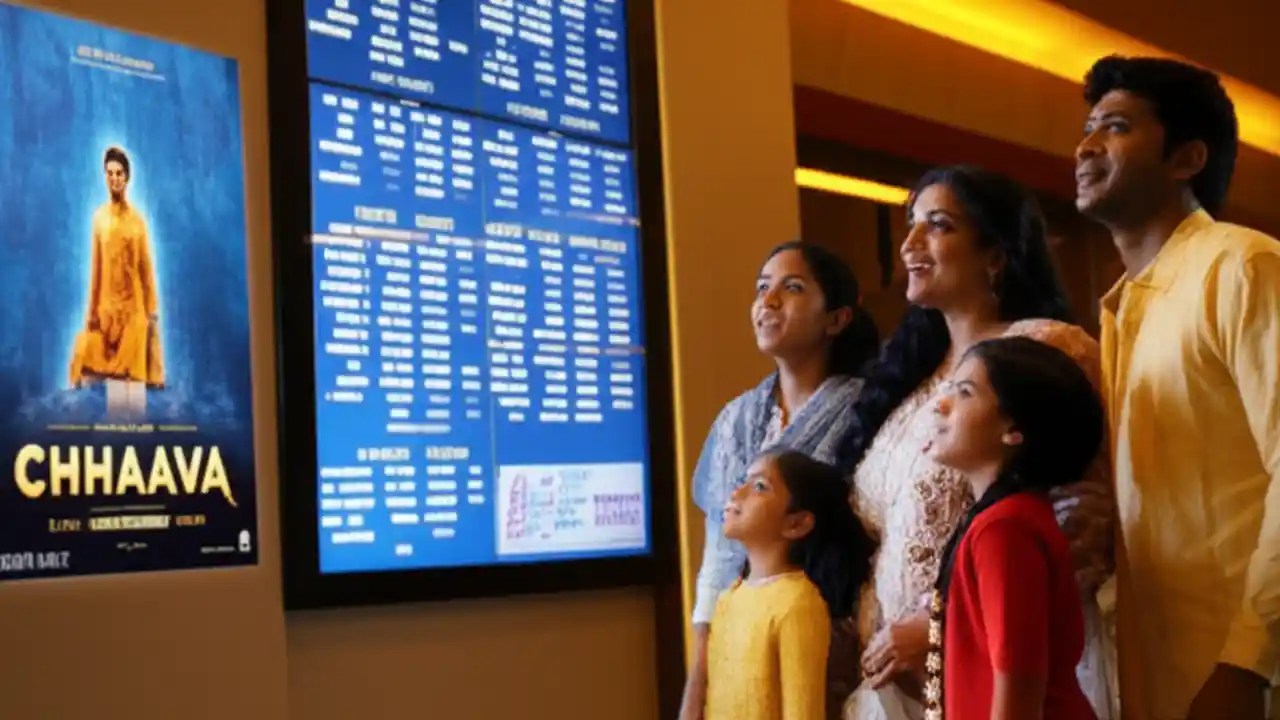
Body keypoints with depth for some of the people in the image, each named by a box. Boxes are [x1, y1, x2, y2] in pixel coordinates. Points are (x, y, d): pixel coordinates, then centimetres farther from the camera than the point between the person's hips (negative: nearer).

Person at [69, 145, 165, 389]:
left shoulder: (137, 218, 1)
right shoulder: (99, 217, 1)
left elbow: (146, 266, 2)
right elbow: (95, 264, 2)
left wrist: (151, 309, -1)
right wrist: (91, 309, -1)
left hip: (133, 303, 0)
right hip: (106, 302, 0)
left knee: (134, 365, -4)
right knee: (101, 359, -5)